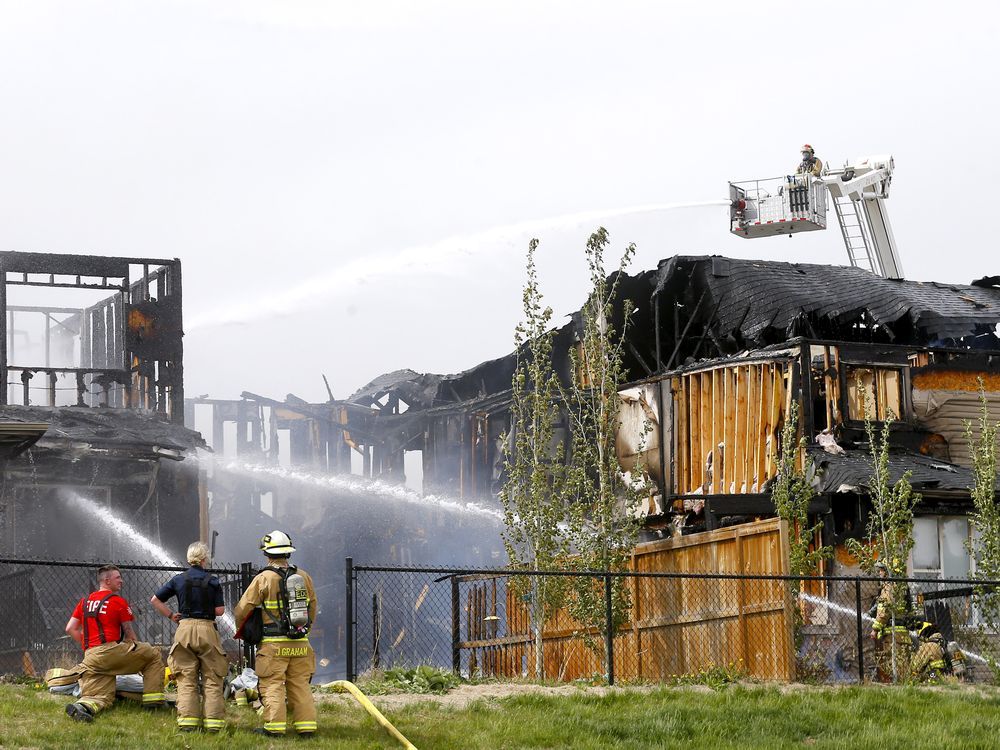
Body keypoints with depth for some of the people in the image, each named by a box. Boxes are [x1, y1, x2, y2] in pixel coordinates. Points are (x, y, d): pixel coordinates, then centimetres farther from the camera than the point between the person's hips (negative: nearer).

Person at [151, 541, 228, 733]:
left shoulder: (178, 580, 4)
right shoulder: (212, 581, -2)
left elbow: (155, 600, 5)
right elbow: (220, 610, -4)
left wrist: (170, 615, 14)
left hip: (185, 629, 2)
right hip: (207, 629, -2)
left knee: (186, 680, 5)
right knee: (212, 680, 4)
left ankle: (187, 721, -2)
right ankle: (214, 722, 1)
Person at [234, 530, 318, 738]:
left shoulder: (263, 579, -8)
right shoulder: (304, 577, 7)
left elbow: (242, 610, -3)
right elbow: (312, 609, 17)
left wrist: (242, 631, 16)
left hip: (274, 644, -4)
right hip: (300, 643, 5)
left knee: (272, 685, -1)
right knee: (300, 685, 9)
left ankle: (274, 726, -5)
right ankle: (306, 726, 6)